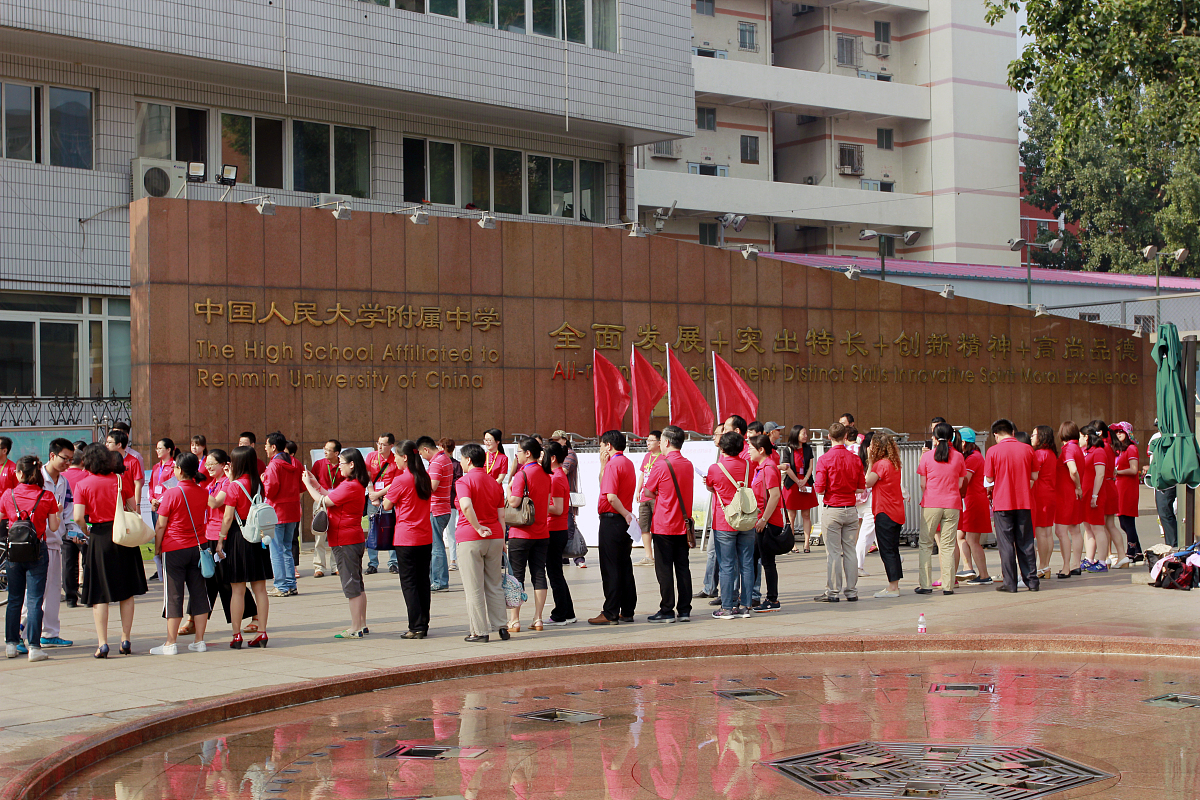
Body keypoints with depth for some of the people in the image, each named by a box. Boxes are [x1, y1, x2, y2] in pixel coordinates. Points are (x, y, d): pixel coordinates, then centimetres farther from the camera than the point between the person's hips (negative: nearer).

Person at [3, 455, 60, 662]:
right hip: (38, 551, -2)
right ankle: (34, 647, -4)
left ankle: (11, 643, 18)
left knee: (14, 600, 13)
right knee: (34, 600, -1)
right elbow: (53, 527, -2)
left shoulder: (8, 495, -1)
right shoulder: (47, 496, -5)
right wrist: (57, 512, 16)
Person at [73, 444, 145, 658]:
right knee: (127, 593, 11)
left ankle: (102, 643, -2)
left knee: (99, 595, 4)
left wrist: (87, 531, 4)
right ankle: (126, 640, 12)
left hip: (99, 537, -2)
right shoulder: (121, 479, 1)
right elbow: (134, 509, 2)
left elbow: (78, 517, -14)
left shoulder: (83, 485, -6)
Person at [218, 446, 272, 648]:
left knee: (237, 590, 0)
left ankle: (236, 636, 3)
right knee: (260, 588, 8)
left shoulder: (234, 486, -11)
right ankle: (262, 633, 9)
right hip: (258, 535, 5)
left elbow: (228, 518, -13)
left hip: (237, 535, -5)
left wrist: (220, 541, -4)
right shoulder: (258, 485, 4)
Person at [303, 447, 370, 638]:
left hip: (345, 541, -10)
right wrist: (316, 485, 15)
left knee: (351, 586, -6)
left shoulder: (349, 486, -20)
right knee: (357, 584, 15)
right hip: (355, 538, 10)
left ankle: (355, 629, -3)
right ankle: (361, 625, 21)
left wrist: (309, 485, -3)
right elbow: (332, 499, 17)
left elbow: (325, 501, -16)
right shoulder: (357, 484, 12)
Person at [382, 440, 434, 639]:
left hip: (406, 538, -6)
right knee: (423, 581, 11)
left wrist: (385, 493, 16)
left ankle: (416, 628, -5)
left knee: (409, 583, -2)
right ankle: (424, 625, 15)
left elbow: (387, 506, -5)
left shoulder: (400, 480, -12)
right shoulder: (425, 478, 7)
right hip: (426, 537, 6)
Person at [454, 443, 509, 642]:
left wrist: (478, 528, -19)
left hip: (471, 538, -6)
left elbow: (466, 506, -27)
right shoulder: (495, 483, 11)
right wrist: (502, 541, 15)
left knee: (474, 587, 1)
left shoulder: (464, 482, -8)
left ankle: (480, 631, 3)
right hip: (495, 536, 6)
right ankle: (501, 626, 13)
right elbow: (500, 515, 11)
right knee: (494, 585, 14)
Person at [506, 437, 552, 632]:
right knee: (539, 574, 8)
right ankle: (538, 619, 9)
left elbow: (514, 502, -18)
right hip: (542, 533, 6)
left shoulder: (522, 474, -14)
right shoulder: (545, 474, 7)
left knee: (516, 576, 1)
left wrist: (508, 489, -3)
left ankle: (514, 620, 2)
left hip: (521, 533, -6)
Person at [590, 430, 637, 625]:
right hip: (623, 521, 9)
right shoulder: (628, 463, 14)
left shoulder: (613, 464, -15)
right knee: (625, 567, 11)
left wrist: (626, 514, -15)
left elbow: (611, 496, -25)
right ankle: (627, 611, 14)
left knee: (610, 569, -4)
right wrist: (602, 465, 10)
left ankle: (610, 614, -2)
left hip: (611, 520, -9)